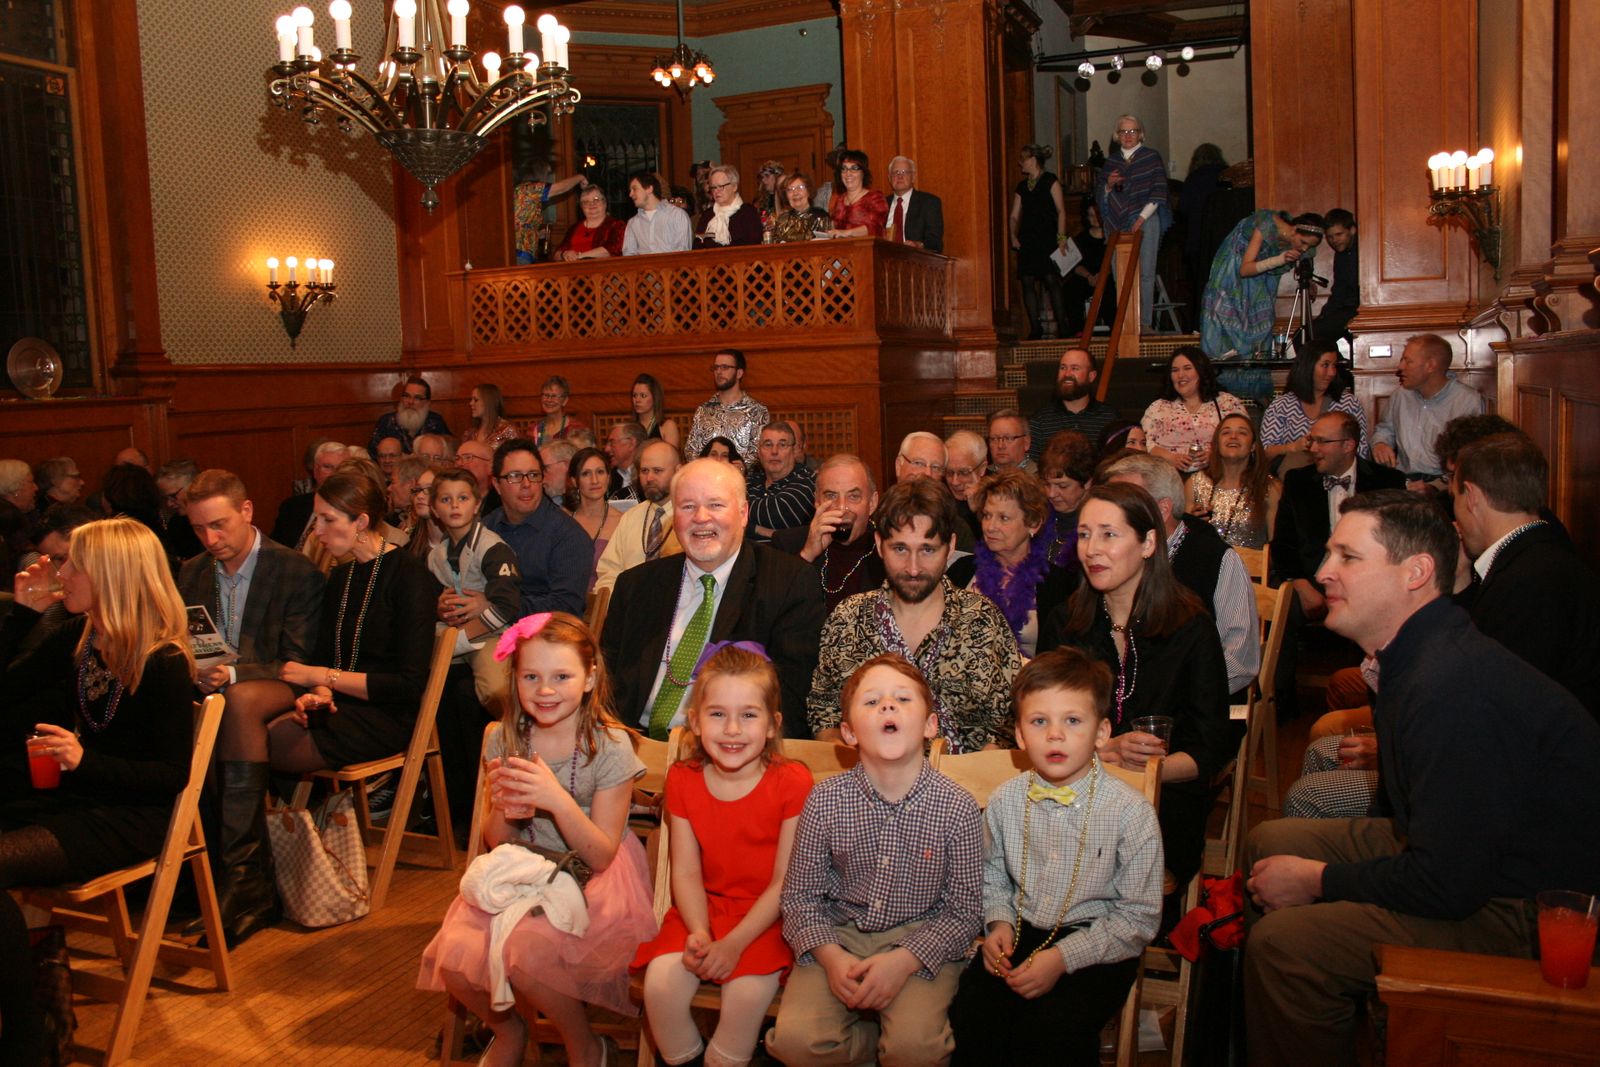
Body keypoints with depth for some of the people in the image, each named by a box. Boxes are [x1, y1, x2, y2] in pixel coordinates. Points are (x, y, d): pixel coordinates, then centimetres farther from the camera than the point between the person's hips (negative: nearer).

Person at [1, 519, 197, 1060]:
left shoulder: (164, 663, -14)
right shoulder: (79, 635, 8)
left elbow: (174, 774, -14)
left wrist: (85, 761, -27)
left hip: (128, 817, -7)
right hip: (68, 795, 7)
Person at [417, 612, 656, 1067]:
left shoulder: (610, 747, -15)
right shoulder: (504, 741, -2)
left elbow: (600, 857, -14)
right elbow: (495, 843, 7)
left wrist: (558, 801, -30)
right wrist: (503, 810, -17)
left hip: (591, 882, -4)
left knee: (521, 953, -30)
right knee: (454, 958, -19)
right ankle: (508, 1028, 16)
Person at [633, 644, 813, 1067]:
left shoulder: (792, 782, -12)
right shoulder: (683, 780, 0)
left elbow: (785, 880, -11)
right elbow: (686, 872, -1)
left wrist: (734, 943, -18)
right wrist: (699, 933, -18)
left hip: (766, 917, -3)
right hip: (704, 908, 3)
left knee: (747, 992, -27)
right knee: (660, 983, -19)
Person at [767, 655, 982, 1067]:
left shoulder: (958, 808, -11)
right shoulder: (825, 801, -8)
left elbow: (964, 909, -5)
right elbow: (799, 894, 1)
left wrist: (905, 960, -19)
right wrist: (830, 956, -16)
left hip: (922, 941, -1)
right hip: (838, 936, 2)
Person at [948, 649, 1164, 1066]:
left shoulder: (1131, 811, -12)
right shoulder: (1004, 800, 1)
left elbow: (1139, 917, -8)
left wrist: (1063, 957, -16)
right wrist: (999, 922, -1)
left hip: (1096, 946, -3)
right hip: (1020, 934, 3)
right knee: (968, 1018, -21)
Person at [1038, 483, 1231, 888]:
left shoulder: (1191, 627, 0)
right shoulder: (1062, 623, 9)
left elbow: (1209, 751, -1)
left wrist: (1145, 767, -19)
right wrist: (1110, 750, -16)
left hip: (1166, 799, -2)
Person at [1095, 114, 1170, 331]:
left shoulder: (1152, 157, 5)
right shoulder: (1111, 161, 15)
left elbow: (1159, 192, -1)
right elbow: (1100, 196, 15)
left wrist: (1142, 217, -10)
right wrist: (1108, 185, -7)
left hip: (1145, 221, -3)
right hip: (1118, 223, 3)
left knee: (1145, 273, -7)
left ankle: (1144, 322, -6)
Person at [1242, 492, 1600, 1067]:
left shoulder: (1453, 688, -30)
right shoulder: (1419, 654, 5)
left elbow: (1446, 885, -28)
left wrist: (1319, 880, -15)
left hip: (1531, 915, -11)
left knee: (1283, 944, -23)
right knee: (1270, 842, 11)